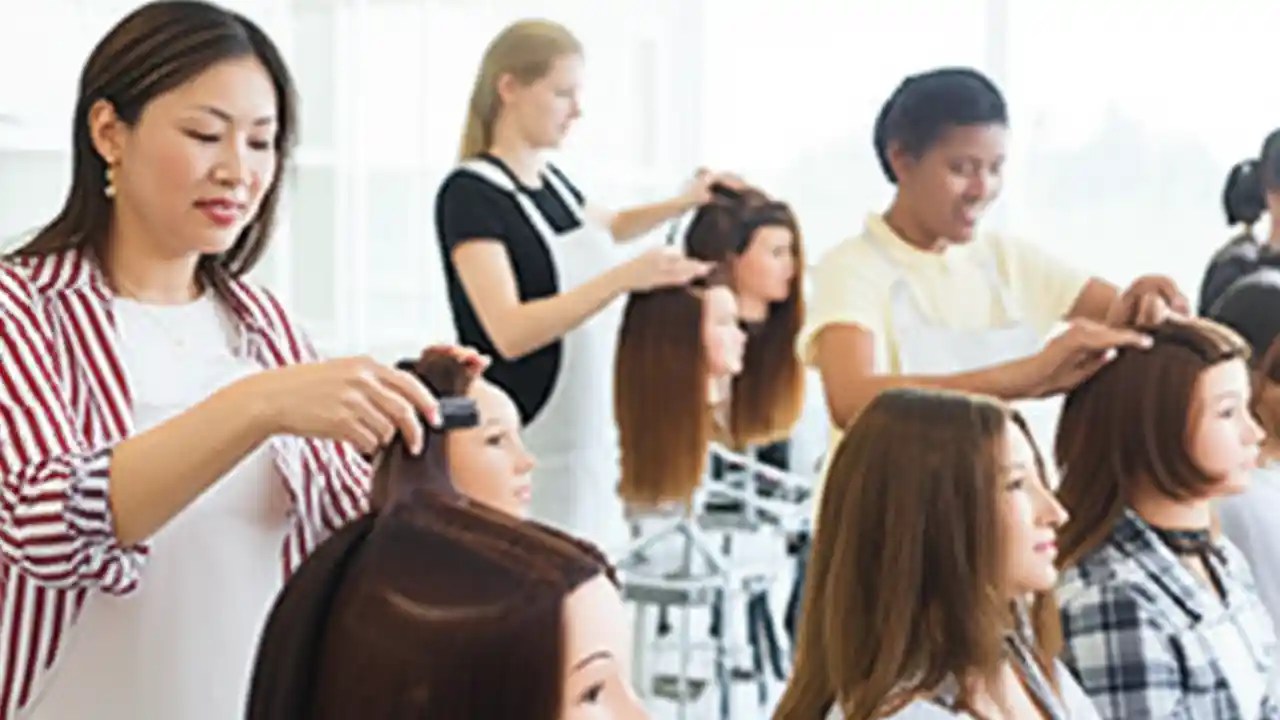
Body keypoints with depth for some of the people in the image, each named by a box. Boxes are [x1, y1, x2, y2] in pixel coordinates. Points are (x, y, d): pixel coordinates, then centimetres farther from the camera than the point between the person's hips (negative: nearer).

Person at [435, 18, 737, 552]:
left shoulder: (551, 182, 9)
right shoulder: (471, 193, -14)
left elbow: (604, 230, 33)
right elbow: (509, 332, -25)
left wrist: (683, 204, 17)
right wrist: (624, 277, -32)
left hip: (586, 439, 8)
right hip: (521, 447, -8)